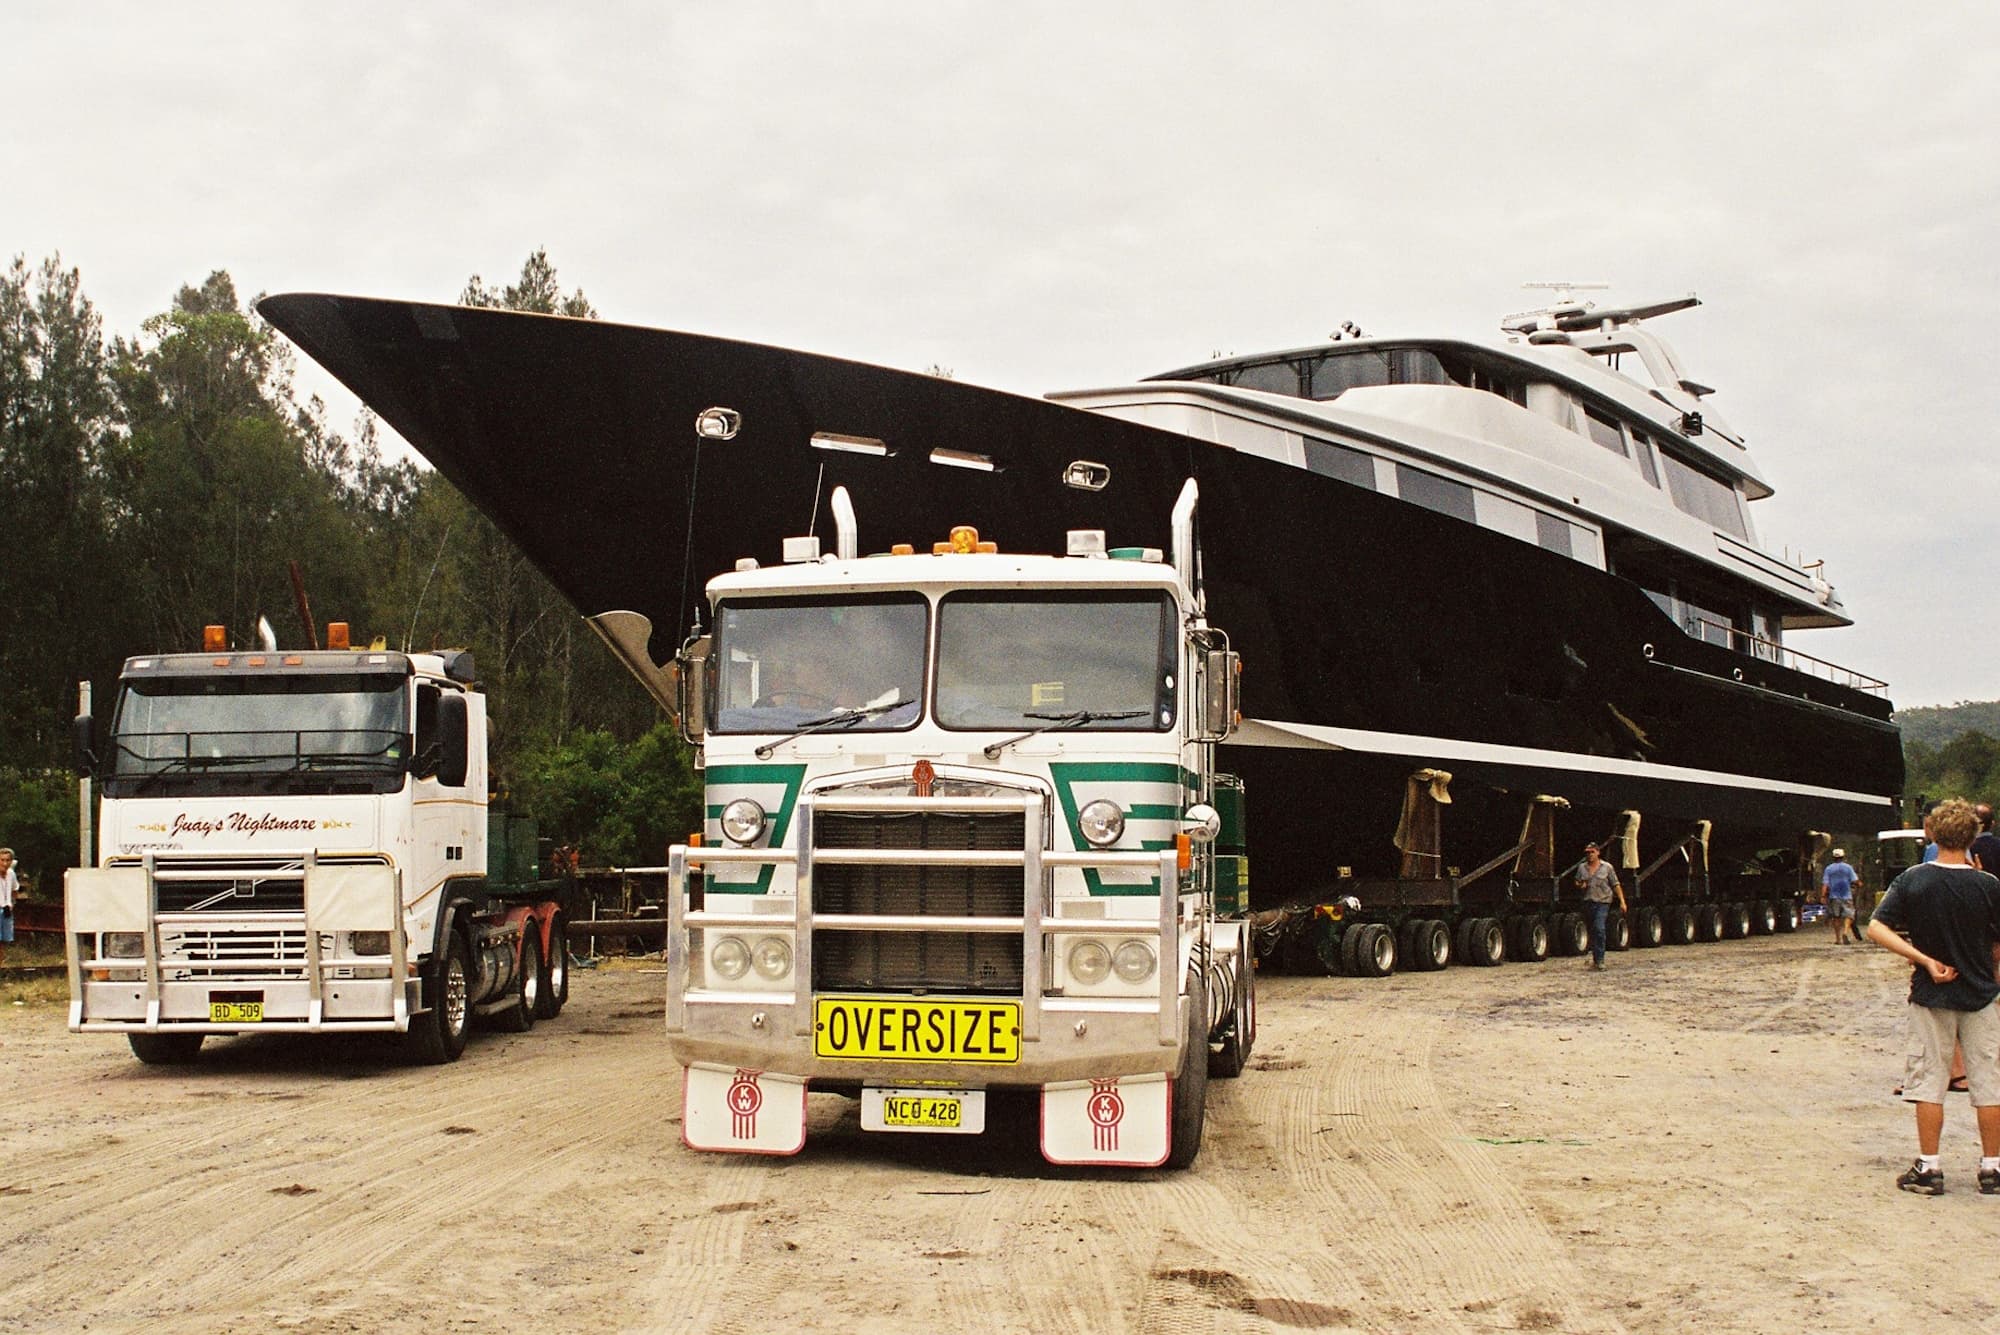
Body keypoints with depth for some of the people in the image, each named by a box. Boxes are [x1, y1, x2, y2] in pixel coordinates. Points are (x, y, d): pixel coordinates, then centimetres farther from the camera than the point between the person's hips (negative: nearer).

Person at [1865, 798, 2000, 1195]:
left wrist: (1925, 960, -13)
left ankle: (1928, 1168, 9)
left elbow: (1877, 929, -14)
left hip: (1930, 997, 1)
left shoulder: (1912, 880, -7)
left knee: (1929, 1082, 7)